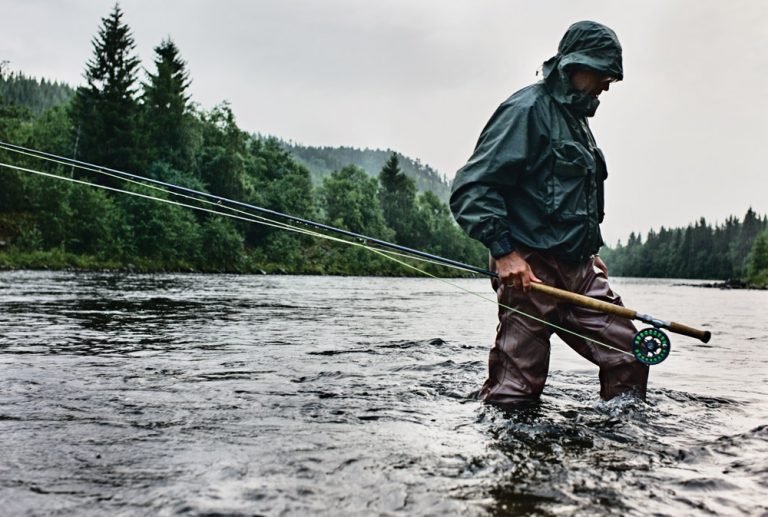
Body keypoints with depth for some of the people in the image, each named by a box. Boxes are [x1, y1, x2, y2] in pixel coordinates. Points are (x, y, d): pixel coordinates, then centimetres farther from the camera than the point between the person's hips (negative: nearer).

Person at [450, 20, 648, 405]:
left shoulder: (576, 121, 21)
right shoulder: (528, 109, -8)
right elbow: (471, 188, -16)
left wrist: (591, 251, 20)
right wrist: (504, 251, -22)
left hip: (579, 271, 9)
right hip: (530, 270, -9)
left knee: (628, 357, 6)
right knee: (515, 392, -7)